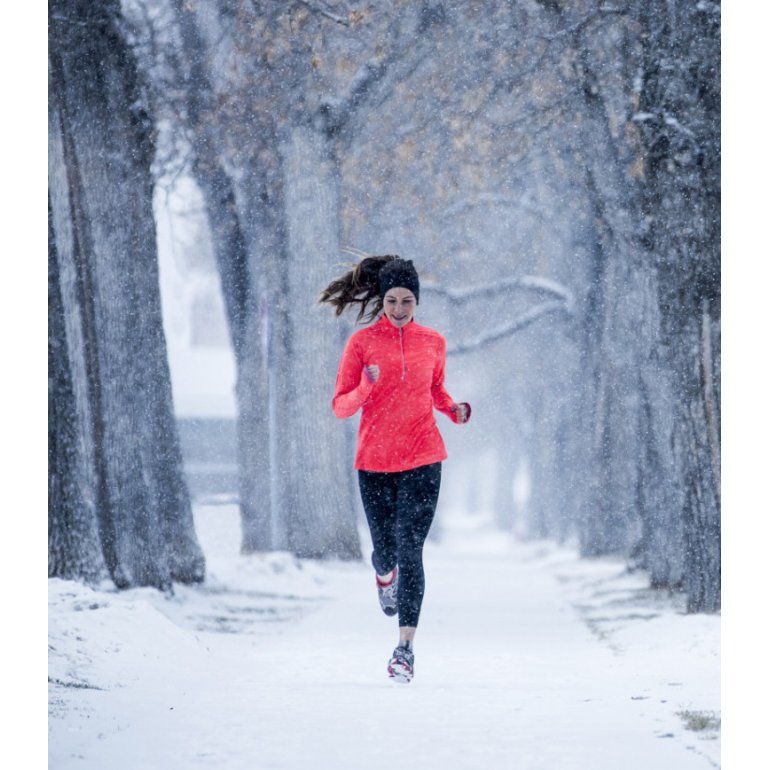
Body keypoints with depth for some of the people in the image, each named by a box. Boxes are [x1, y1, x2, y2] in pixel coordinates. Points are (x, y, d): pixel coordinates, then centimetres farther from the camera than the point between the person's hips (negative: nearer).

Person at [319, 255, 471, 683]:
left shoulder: (433, 342, 6)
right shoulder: (362, 342, -1)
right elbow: (340, 407, -2)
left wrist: (454, 410, 1)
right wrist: (365, 388, -22)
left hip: (423, 459, 0)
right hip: (375, 460, 0)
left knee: (410, 548, -11)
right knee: (386, 549, 8)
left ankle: (406, 647, -12)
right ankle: (385, 575, 48)